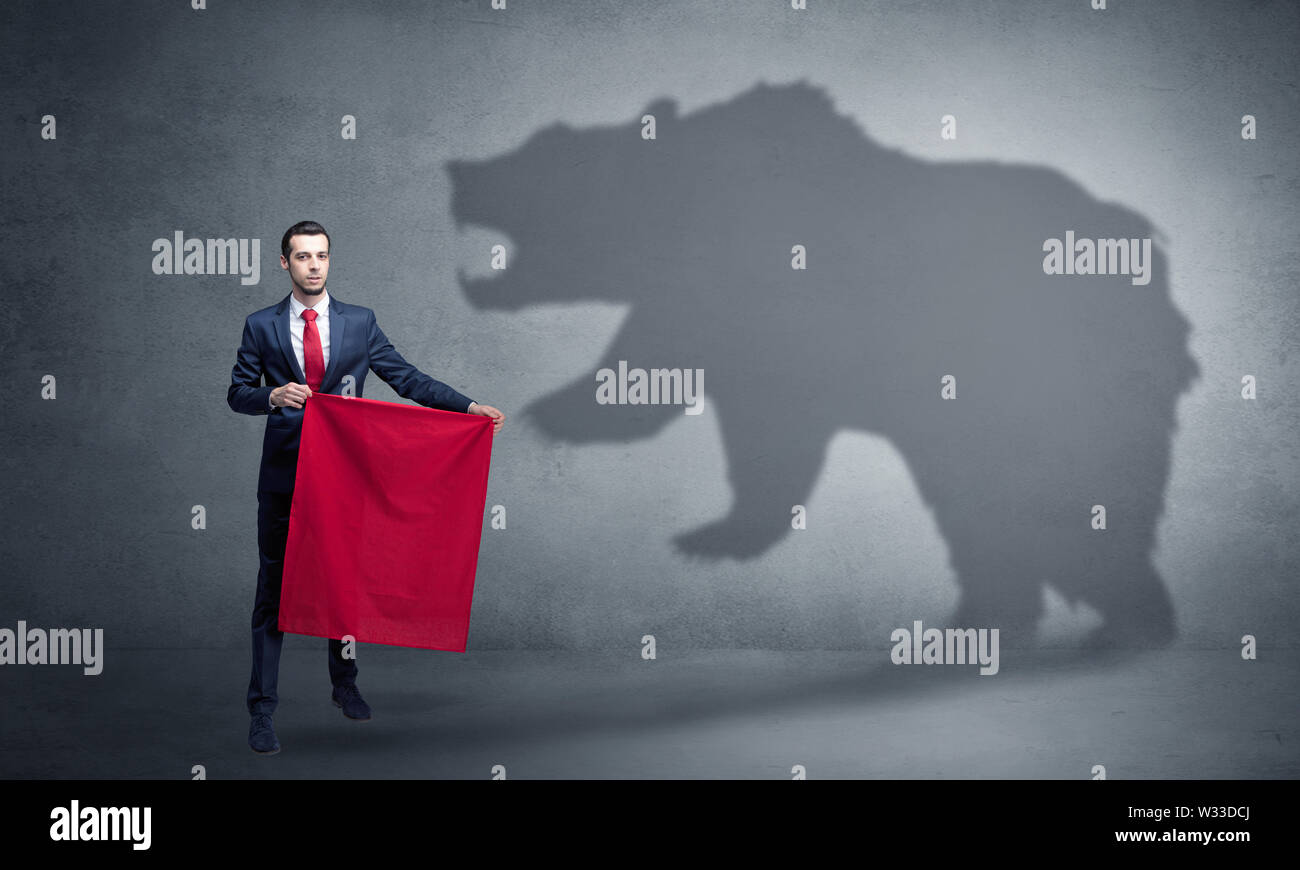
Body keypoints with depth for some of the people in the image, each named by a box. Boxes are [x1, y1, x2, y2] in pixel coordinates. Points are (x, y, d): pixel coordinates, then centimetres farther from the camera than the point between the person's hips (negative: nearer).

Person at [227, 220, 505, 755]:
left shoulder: (360, 323, 5)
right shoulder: (261, 326, 3)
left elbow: (405, 378, 3)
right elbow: (237, 393, 5)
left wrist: (468, 407, -6)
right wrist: (273, 396, -17)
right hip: (283, 472, -1)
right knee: (274, 586, 0)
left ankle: (344, 685, 30)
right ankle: (262, 708, 5)